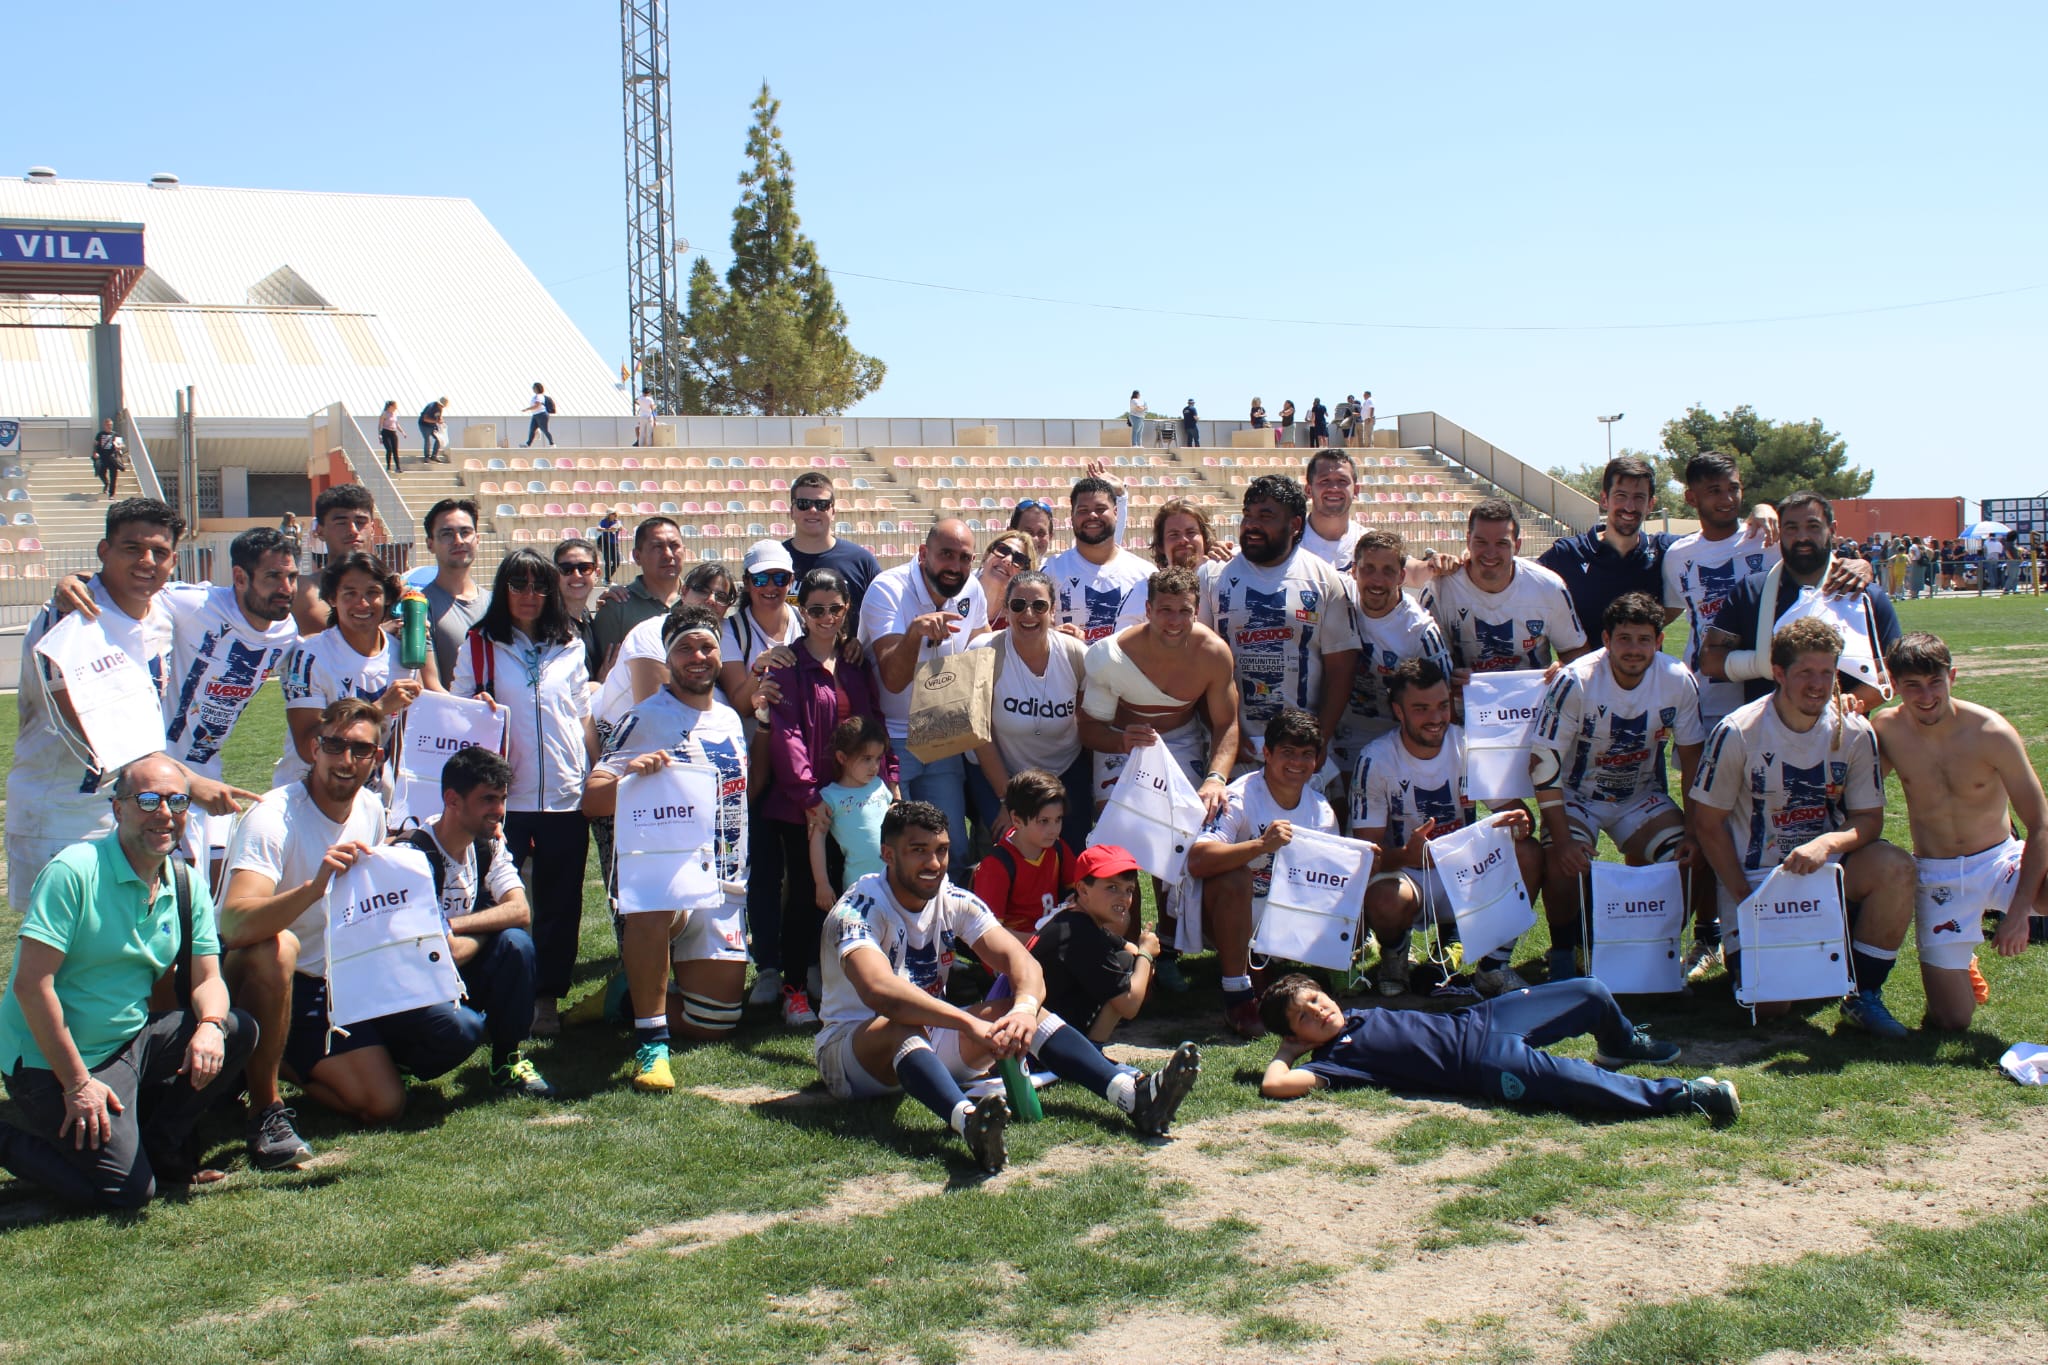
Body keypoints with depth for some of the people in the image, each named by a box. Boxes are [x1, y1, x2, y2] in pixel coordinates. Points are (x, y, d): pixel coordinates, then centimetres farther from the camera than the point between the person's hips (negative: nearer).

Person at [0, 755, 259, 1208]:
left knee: (237, 1030, -11)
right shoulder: (74, 872, -18)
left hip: (132, 1042, 7)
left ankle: (159, 1148, 6)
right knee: (127, 1192, -15)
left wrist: (209, 1026, -23)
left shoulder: (188, 885, 3)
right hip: (52, 1062, -7)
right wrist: (77, 1083, -20)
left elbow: (207, 979, 2)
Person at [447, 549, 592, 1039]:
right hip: (504, 797, -2)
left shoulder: (571, 648, 11)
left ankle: (547, 997, 16)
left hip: (566, 796, 2)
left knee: (560, 904, 6)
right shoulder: (479, 647, 5)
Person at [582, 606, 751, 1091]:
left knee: (715, 1024, 4)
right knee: (658, 906, -43)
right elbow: (591, 800, -15)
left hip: (725, 886, 6)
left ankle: (630, 995, 31)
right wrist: (629, 776, -33)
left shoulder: (731, 719, 14)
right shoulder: (647, 719, -6)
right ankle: (650, 1041, -28)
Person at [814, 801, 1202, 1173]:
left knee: (1016, 1008, -17)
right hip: (851, 1051, -6)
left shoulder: (954, 901, -2)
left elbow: (1019, 958, -16)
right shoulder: (857, 910, -20)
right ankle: (968, 1121, -66)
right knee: (902, 1027, -38)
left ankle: (1134, 1094, -36)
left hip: (931, 1039, 6)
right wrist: (971, 1024, -49)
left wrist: (1026, 1006, -39)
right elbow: (878, 990, -40)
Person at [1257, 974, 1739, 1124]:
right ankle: (1683, 1095, -21)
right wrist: (1287, 1049, -3)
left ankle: (1620, 1047, 41)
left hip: (1474, 1020, 9)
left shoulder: (1355, 1013, 15)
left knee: (1592, 993, 9)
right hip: (1481, 1063, -9)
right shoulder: (1334, 1059, -8)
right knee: (1572, 1081, -31)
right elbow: (1274, 1084, -22)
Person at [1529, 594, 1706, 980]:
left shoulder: (1678, 681, -14)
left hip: (1642, 797, 3)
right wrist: (1562, 839, -27)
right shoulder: (1576, 681, -24)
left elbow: (1692, 760, -3)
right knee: (1563, 865, -29)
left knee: (1691, 861, -17)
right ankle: (1563, 955, -5)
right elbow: (1543, 763, -20)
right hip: (1577, 796, -3)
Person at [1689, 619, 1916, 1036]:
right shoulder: (1738, 733, -12)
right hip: (1757, 879, -3)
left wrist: (1828, 843, -26)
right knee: (1768, 1004, -17)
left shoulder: (1855, 732, -5)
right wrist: (1746, 900, -12)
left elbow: (1870, 819, -3)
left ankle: (1864, 995, -9)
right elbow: (1708, 824, -7)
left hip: (1829, 871, 3)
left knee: (1895, 867, -29)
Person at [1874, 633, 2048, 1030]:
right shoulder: (1886, 729, -7)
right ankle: (1959, 964, 29)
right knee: (1950, 1021, -3)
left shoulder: (1991, 732, -15)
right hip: (1938, 878, 1)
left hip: (2001, 862, -1)